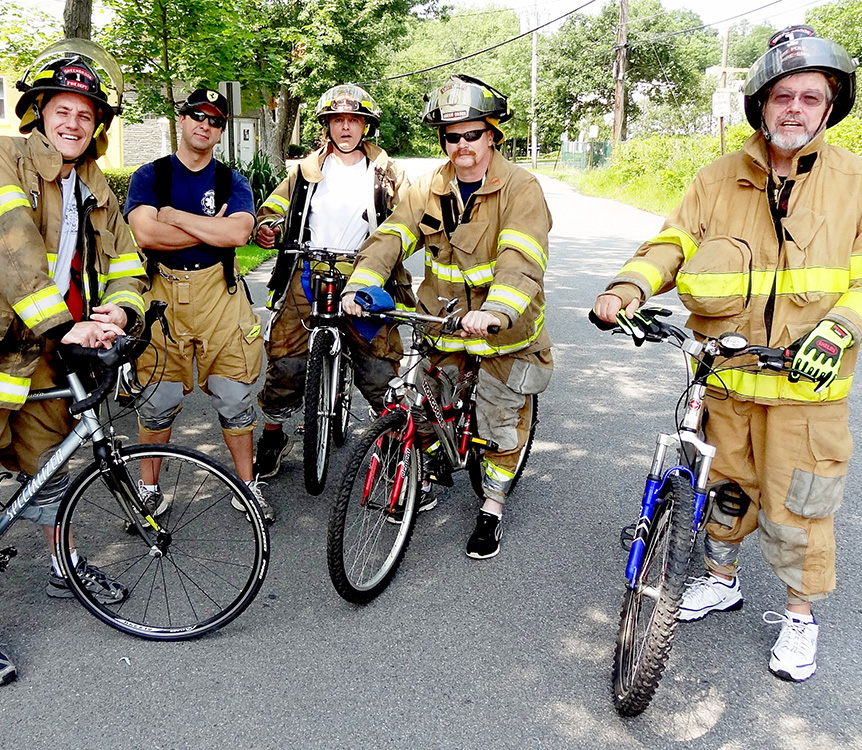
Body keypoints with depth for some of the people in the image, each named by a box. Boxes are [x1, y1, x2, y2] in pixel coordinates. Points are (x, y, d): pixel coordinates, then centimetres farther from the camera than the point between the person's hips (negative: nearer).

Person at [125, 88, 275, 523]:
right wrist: (211, 230, -9)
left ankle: (247, 486, 18)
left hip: (218, 291, 1)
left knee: (234, 396, 3)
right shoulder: (150, 175, 5)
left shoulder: (232, 182, 8)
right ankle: (149, 487, 23)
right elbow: (144, 234, -13)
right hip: (162, 292, 0)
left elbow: (238, 232, -13)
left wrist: (173, 215, -10)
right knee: (157, 399, 4)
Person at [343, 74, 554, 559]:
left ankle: (492, 509, 27)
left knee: (502, 423, 8)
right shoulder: (429, 190, 2)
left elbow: (522, 258, -29)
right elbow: (392, 237, -9)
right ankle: (427, 470, 43)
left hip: (502, 329, -3)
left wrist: (496, 311, -46)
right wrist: (360, 285, -27)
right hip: (441, 321, 4)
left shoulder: (520, 188, -14)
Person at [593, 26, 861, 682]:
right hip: (726, 376, 2)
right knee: (726, 485, 18)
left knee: (795, 505, 4)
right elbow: (674, 243, -2)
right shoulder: (720, 179, 3)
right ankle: (721, 579, 41)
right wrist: (629, 287, -21)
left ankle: (801, 613, 28)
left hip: (806, 382, -2)